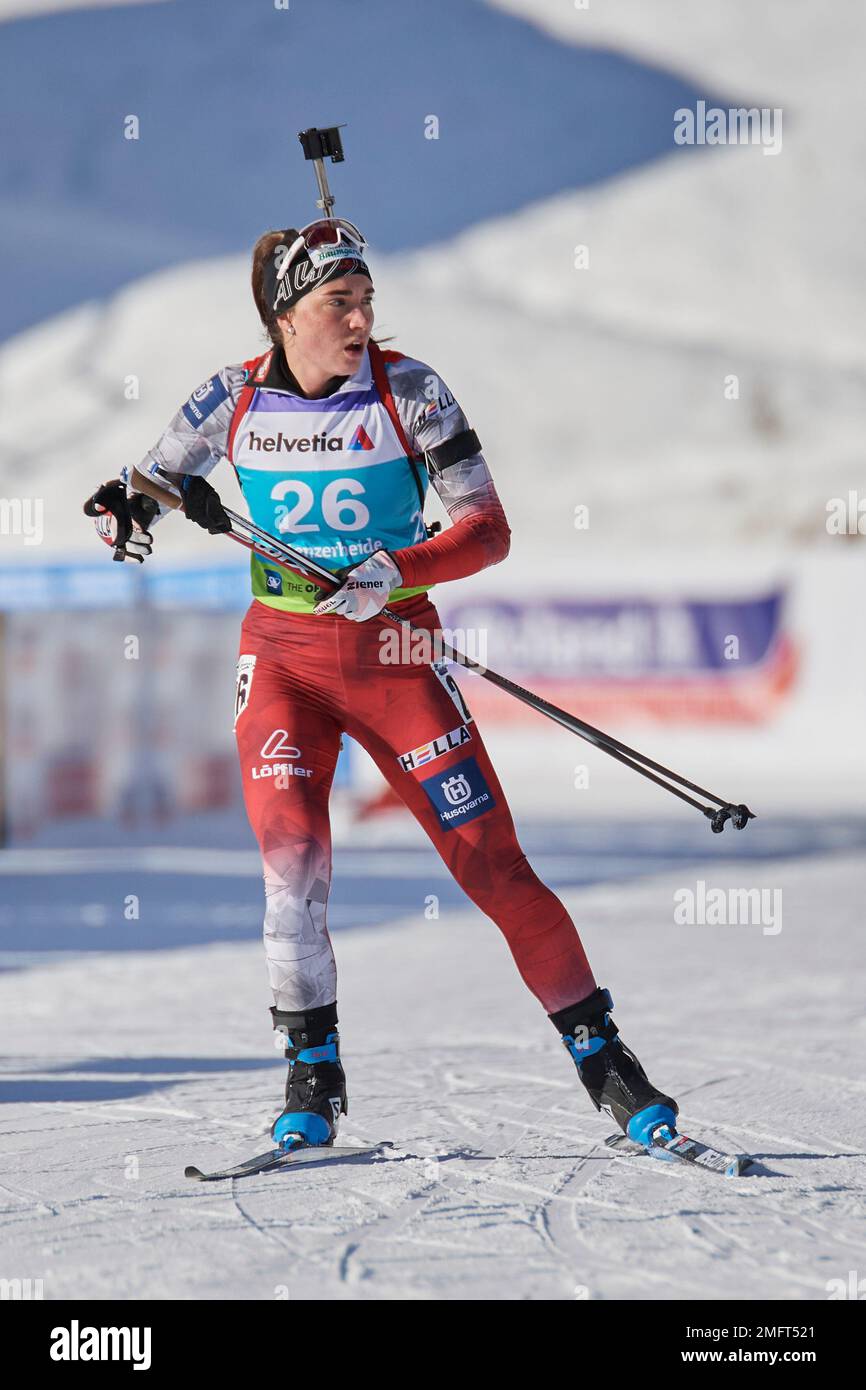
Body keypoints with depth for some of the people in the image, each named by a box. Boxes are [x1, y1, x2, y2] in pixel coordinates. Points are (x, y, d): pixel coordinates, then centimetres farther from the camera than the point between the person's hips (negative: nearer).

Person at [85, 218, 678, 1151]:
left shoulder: (407, 391, -9)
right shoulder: (234, 399, -3)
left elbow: (488, 529, -12)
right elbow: (144, 488, 10)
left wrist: (397, 572, -28)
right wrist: (129, 510, -14)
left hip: (395, 653, -1)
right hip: (282, 655, 1)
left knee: (491, 864, -5)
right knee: (292, 857, -15)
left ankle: (596, 1048, 7)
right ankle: (313, 1074, 0)